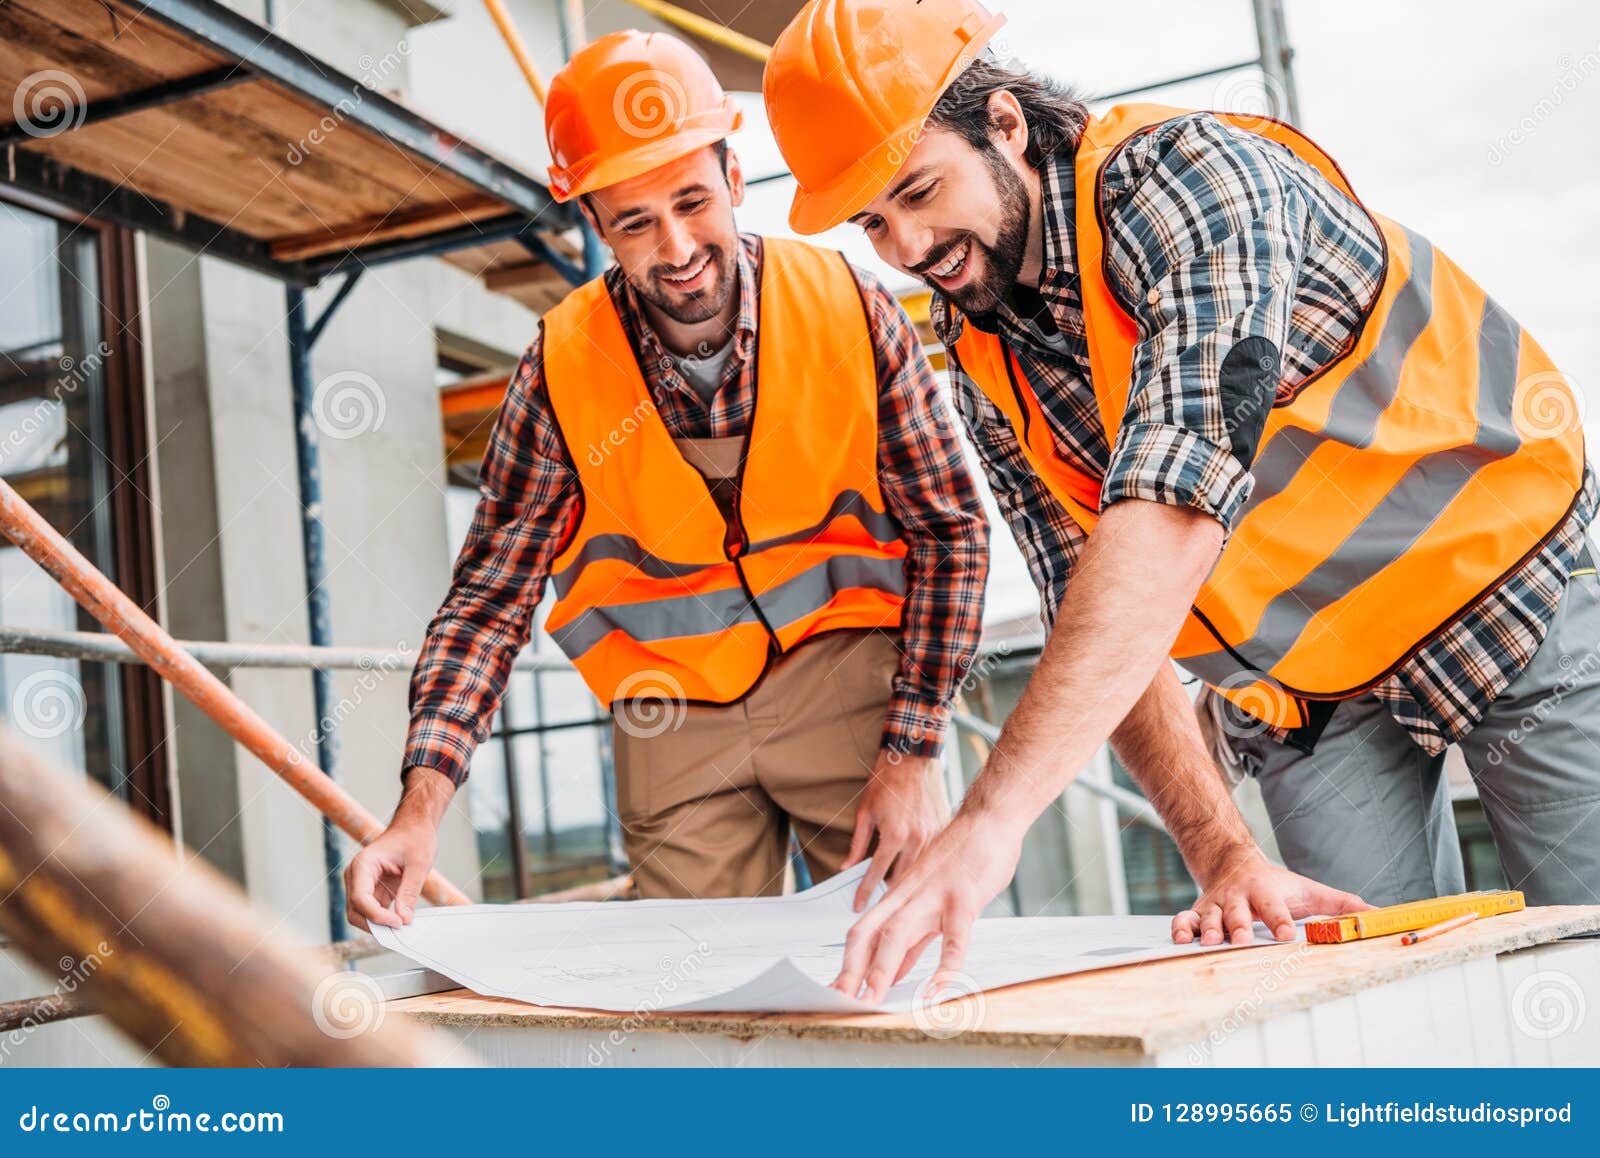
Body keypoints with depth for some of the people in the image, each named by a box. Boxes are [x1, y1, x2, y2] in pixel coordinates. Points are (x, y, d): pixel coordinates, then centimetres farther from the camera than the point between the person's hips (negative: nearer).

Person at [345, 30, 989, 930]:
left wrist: (913, 753, -11)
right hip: (671, 707, 1)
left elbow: (950, 530, -5)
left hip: (848, 663, 0)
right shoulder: (561, 368, -11)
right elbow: (492, 595, -9)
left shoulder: (849, 310, -12)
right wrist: (423, 805, -22)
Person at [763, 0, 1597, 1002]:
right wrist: (1222, 855, -23)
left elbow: (1175, 510, -41)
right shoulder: (983, 364, -6)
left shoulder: (1184, 174, -27)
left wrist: (991, 816, -48)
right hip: (1299, 683, 5)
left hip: (1509, 592, -4)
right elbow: (1095, 626, -8)